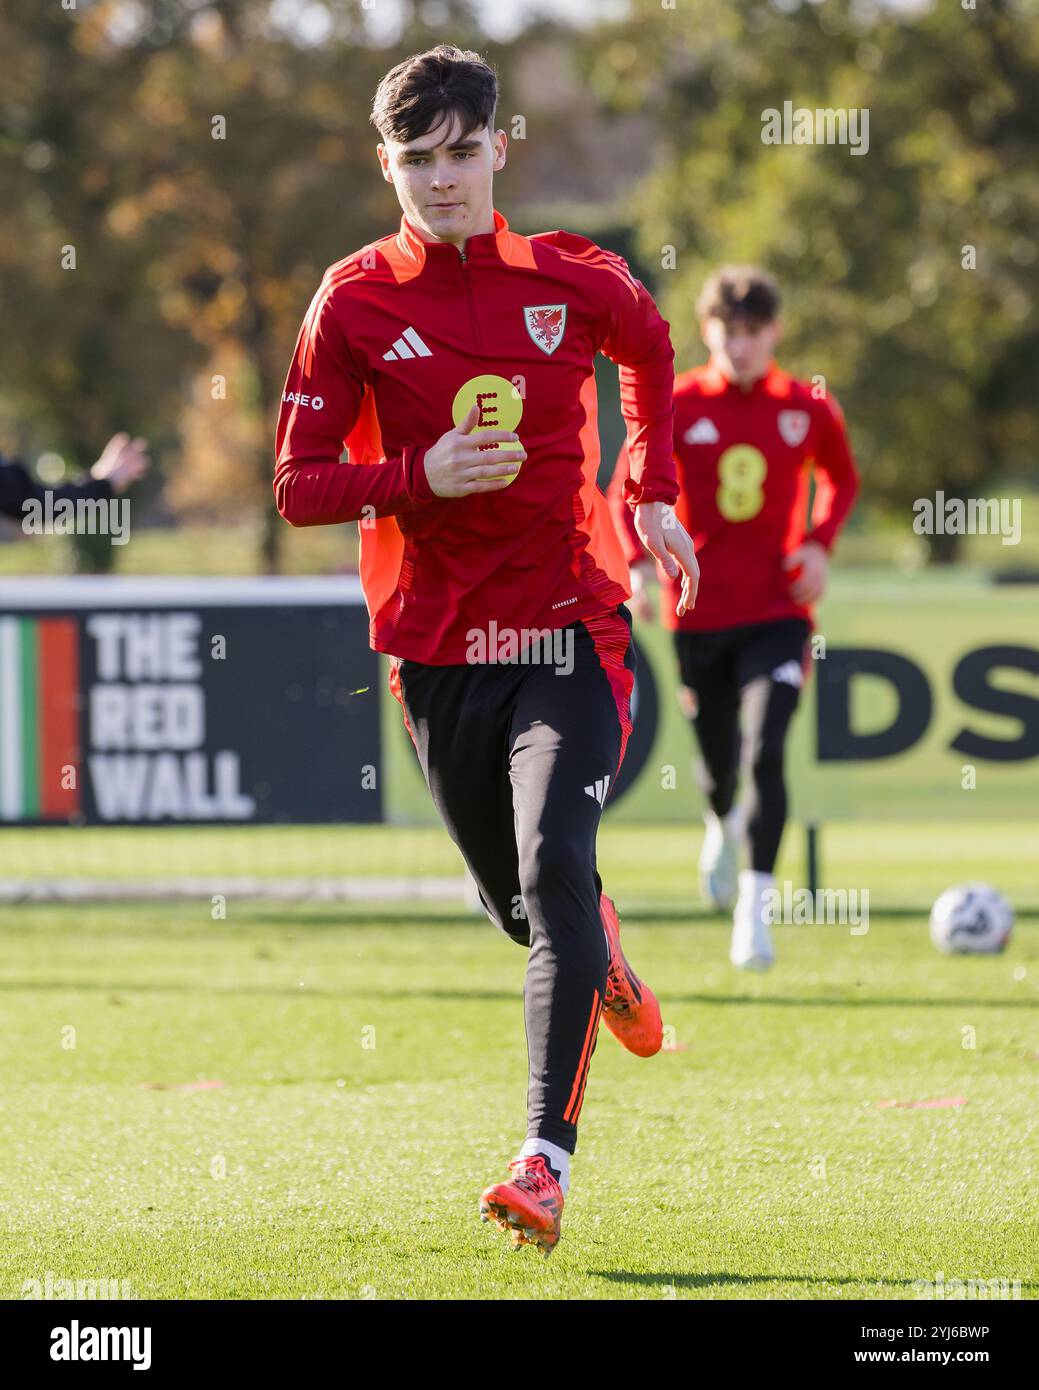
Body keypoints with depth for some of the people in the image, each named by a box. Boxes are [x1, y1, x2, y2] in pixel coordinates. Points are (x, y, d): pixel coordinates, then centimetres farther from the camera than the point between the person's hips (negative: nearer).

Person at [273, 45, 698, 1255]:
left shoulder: (573, 281, 0)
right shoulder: (354, 301, -3)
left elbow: (650, 352, 24)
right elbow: (298, 487, -3)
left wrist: (651, 496, 16)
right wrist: (420, 476, -19)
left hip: (569, 628, -1)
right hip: (435, 644, 1)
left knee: (555, 873, -20)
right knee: (514, 902, 14)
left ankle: (546, 1158, -24)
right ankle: (605, 966, 52)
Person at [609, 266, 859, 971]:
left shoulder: (809, 409, -1)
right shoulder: (677, 406, -4)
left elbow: (842, 478, 17)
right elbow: (630, 488, 5)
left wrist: (820, 543, -1)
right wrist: (640, 560, -12)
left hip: (778, 614, -1)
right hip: (699, 613, 1)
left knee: (766, 754, -18)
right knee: (719, 762, 13)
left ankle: (756, 906, -17)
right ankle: (724, 826, 50)